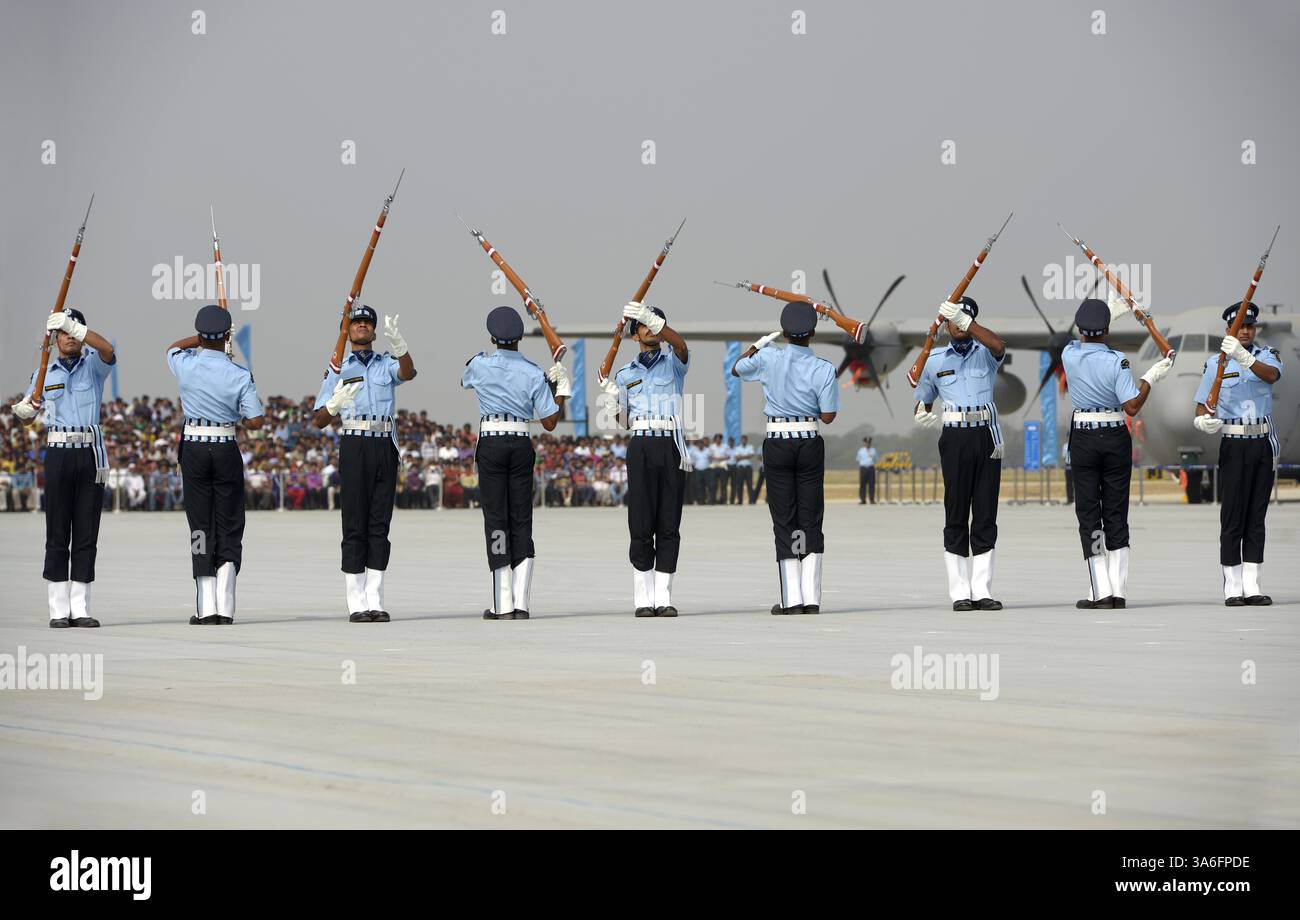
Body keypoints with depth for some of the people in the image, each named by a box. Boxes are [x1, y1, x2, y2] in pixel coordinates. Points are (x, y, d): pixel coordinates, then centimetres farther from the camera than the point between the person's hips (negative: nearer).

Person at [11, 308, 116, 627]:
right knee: (57, 535, -1)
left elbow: (107, 349, -17)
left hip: (91, 454, 0)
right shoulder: (44, 374, 11)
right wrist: (24, 408, -9)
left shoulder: (93, 365, 7)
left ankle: (80, 609, 5)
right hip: (58, 454, 0)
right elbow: (26, 419, 15)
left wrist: (76, 327, -29)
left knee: (87, 534, 2)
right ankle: (59, 610, -1)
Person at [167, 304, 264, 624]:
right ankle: (225, 607, -4)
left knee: (201, 526, 5)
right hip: (227, 449, -1)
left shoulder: (185, 366, -4)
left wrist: (201, 338, 25)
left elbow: (173, 347, 21)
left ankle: (206, 608, -1)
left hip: (193, 450, 1)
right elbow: (256, 420, -9)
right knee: (229, 527, 4)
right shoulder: (240, 376, -8)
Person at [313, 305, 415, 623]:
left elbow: (408, 372, -10)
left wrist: (397, 341, -29)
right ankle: (356, 604, -6)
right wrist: (336, 402, -15)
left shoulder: (387, 364, 15)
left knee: (380, 525, 2)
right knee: (355, 526, -5)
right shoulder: (338, 369, 12)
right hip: (354, 445, -2)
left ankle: (375, 602, 4)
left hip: (386, 446, 2)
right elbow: (319, 420, 7)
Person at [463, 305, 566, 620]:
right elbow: (550, 422, 1)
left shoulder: (480, 366, -2)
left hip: (490, 443, -1)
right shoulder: (534, 374, 0)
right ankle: (522, 603, 0)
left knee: (496, 519, -1)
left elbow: (464, 381, 24)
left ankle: (503, 604, -5)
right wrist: (562, 390, 15)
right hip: (522, 444, 2)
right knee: (522, 521, 6)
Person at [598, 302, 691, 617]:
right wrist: (611, 399, -7)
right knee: (641, 526, -4)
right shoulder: (626, 373, 18)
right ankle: (643, 599, -3)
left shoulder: (673, 362, 12)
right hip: (641, 446, 1)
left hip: (672, 446, -1)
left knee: (669, 527, -2)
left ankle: (664, 598, 0)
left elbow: (681, 345, -13)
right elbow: (622, 421, 13)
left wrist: (655, 320, -28)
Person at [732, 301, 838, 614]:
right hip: (810, 444, 0)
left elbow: (736, 368, 14)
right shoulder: (823, 369, -8)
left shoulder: (769, 358, -6)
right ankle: (811, 596, 1)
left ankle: (792, 599, -1)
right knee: (811, 520, 6)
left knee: (784, 520, 4)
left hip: (777, 445, 0)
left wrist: (758, 344, 27)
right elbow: (828, 416, -6)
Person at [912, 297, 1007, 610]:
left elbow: (998, 345, -17)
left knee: (986, 517, 1)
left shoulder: (985, 355, 7)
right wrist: (923, 414, -3)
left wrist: (966, 322, -27)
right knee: (956, 516, -2)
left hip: (987, 437, 0)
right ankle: (960, 593, -2)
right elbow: (923, 400, 21)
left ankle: (982, 591, 4)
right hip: (955, 439, 0)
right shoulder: (935, 361, 12)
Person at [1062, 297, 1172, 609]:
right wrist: (1151, 377, -2)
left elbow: (1084, 343, 22)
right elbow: (1132, 407, -14)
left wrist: (1110, 313, 31)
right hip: (1116, 437, 0)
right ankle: (1118, 590, 4)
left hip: (1083, 439, 0)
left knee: (1089, 513, 2)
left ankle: (1101, 592, -4)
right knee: (1116, 512, 7)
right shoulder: (1116, 361, -12)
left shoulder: (1069, 356, -4)